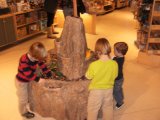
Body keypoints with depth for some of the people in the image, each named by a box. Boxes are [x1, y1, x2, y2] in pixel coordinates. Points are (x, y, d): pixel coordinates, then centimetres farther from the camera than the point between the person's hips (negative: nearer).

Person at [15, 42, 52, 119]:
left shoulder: (36, 57, -14)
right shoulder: (24, 61, -37)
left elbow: (42, 66, -5)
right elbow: (28, 74, -35)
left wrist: (49, 74, -8)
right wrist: (38, 79, -32)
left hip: (29, 80, 7)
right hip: (21, 81, -7)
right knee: (23, 99, 12)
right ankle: (24, 112, 36)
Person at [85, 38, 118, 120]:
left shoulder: (93, 65, -26)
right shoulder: (114, 64, -17)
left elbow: (88, 76, -10)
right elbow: (114, 76, -1)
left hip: (96, 91, -3)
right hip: (109, 90, 3)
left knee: (93, 110, 18)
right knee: (108, 108, 26)